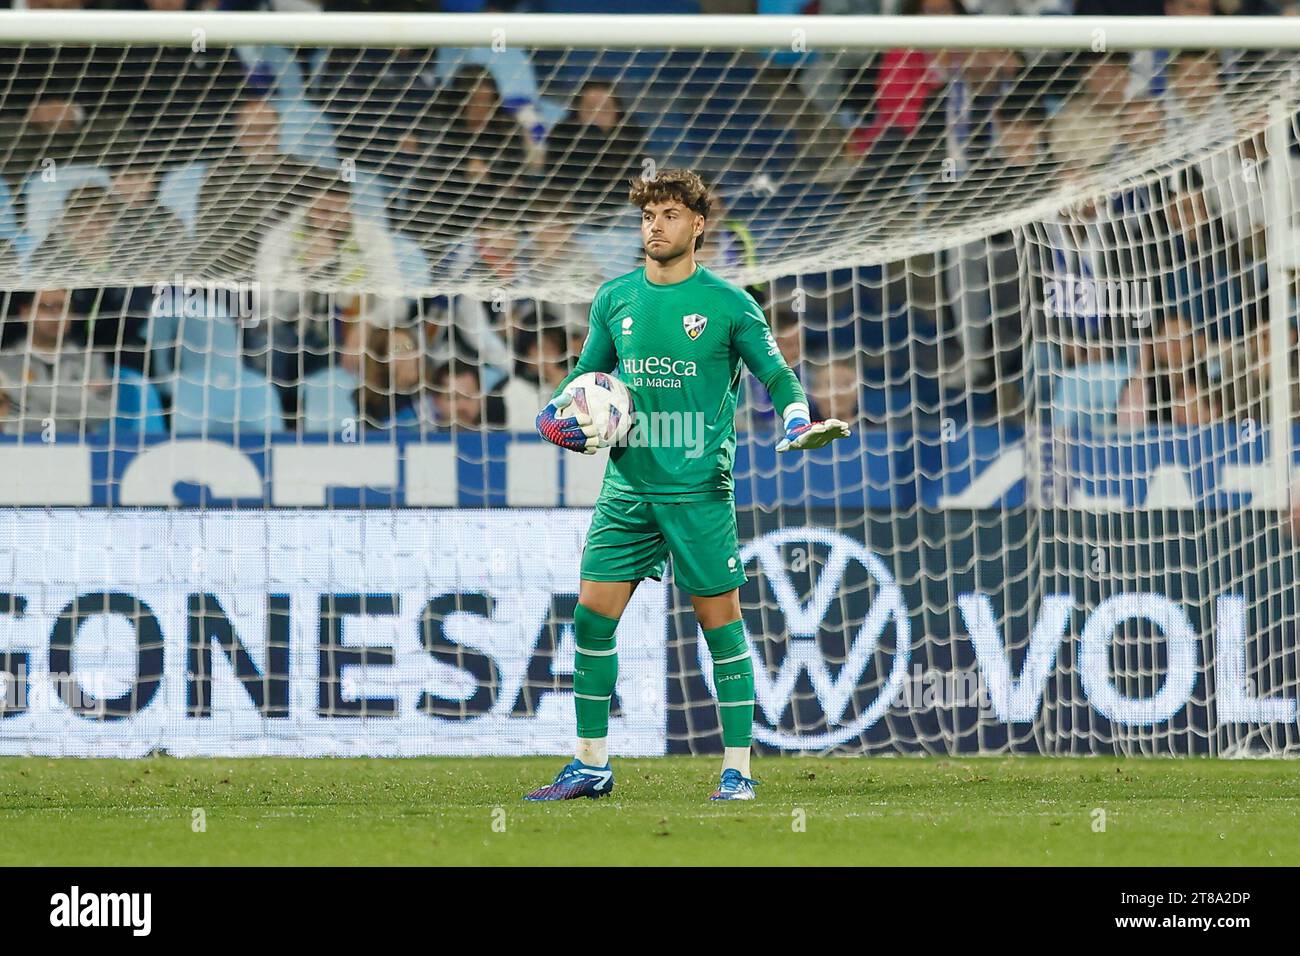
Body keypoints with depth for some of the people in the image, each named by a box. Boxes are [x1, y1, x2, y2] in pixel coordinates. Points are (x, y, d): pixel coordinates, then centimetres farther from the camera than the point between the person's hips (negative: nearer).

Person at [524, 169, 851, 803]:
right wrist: (561, 411, 0)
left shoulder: (727, 304, -1)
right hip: (627, 484, 4)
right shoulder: (615, 299, 9)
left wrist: (799, 420, -16)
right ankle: (592, 765, 9)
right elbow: (588, 373, 19)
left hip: (699, 489, -4)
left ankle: (737, 769, 5)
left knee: (720, 621, -2)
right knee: (592, 615, -1)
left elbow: (776, 375, 3)